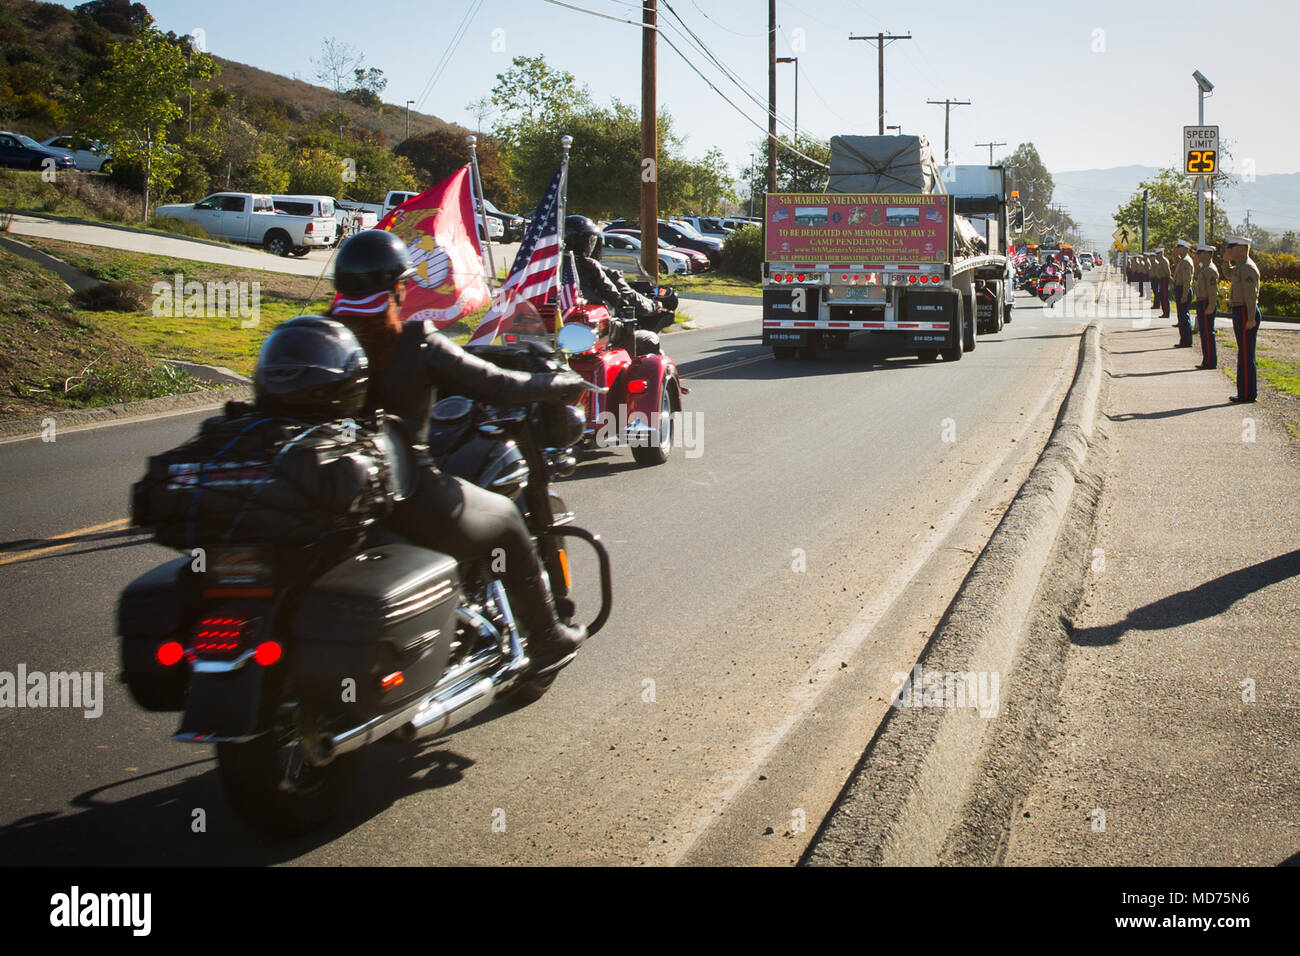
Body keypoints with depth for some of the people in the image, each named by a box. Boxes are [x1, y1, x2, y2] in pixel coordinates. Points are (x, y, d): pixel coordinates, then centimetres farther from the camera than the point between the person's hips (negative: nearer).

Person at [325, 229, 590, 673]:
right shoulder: (417, 344, -14)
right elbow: (497, 386, -10)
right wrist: (563, 384, 8)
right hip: (407, 500, -5)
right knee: (505, 519, 22)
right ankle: (547, 639, 32)